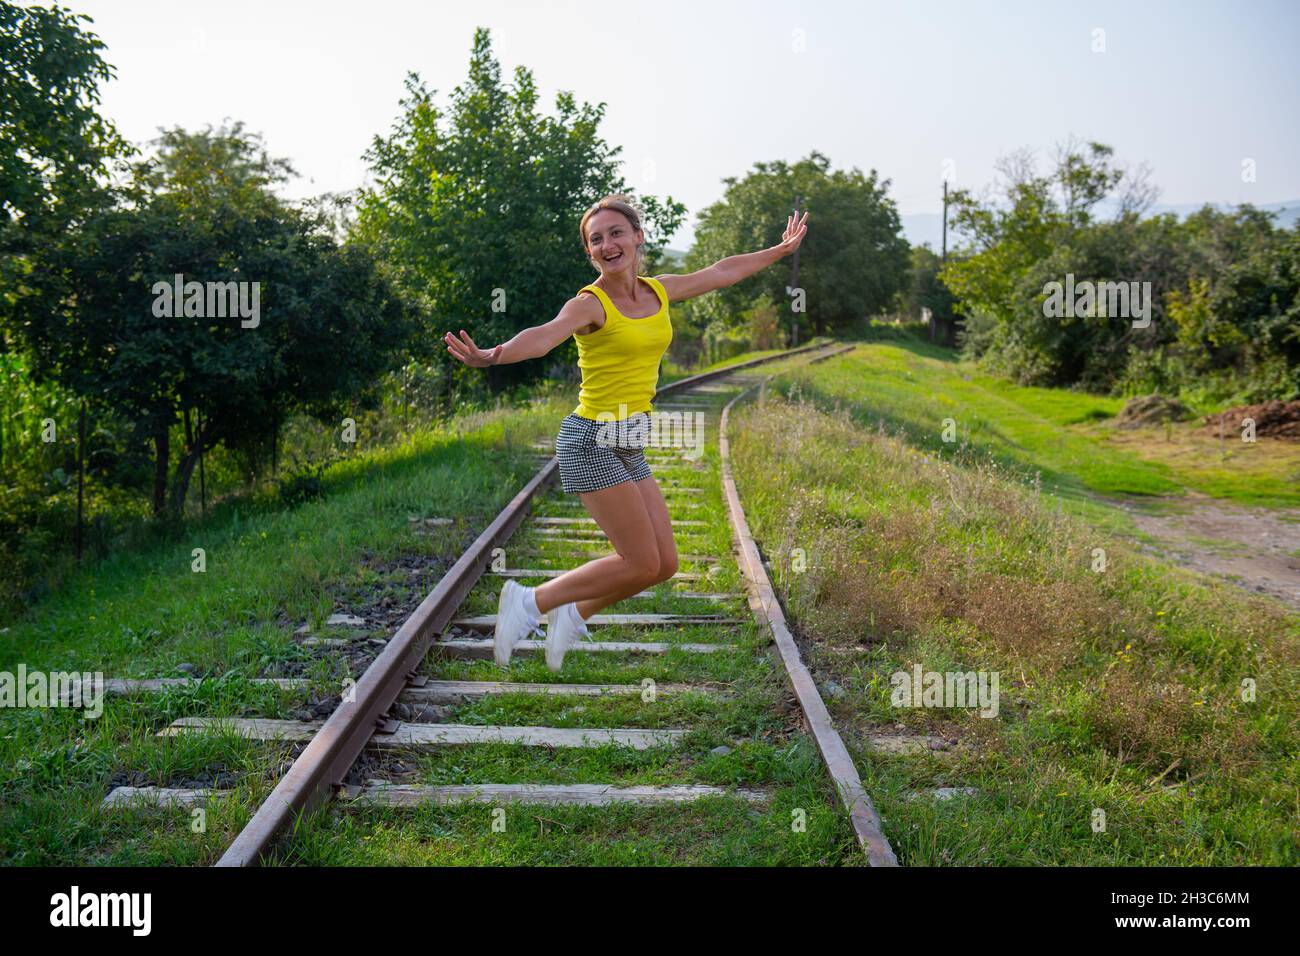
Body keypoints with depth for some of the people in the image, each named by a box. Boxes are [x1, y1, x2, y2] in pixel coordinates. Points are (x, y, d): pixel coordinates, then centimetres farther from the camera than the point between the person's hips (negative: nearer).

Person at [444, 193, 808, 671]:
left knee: (664, 564, 5)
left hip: (629, 447, 8)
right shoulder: (590, 303, -12)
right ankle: (531, 601, 5)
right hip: (592, 440, -8)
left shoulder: (659, 290, 9)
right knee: (642, 564, -8)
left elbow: (723, 271, 24)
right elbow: (544, 335, -32)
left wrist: (782, 249, 37)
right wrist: (490, 356, -52)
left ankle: (573, 615, 22)